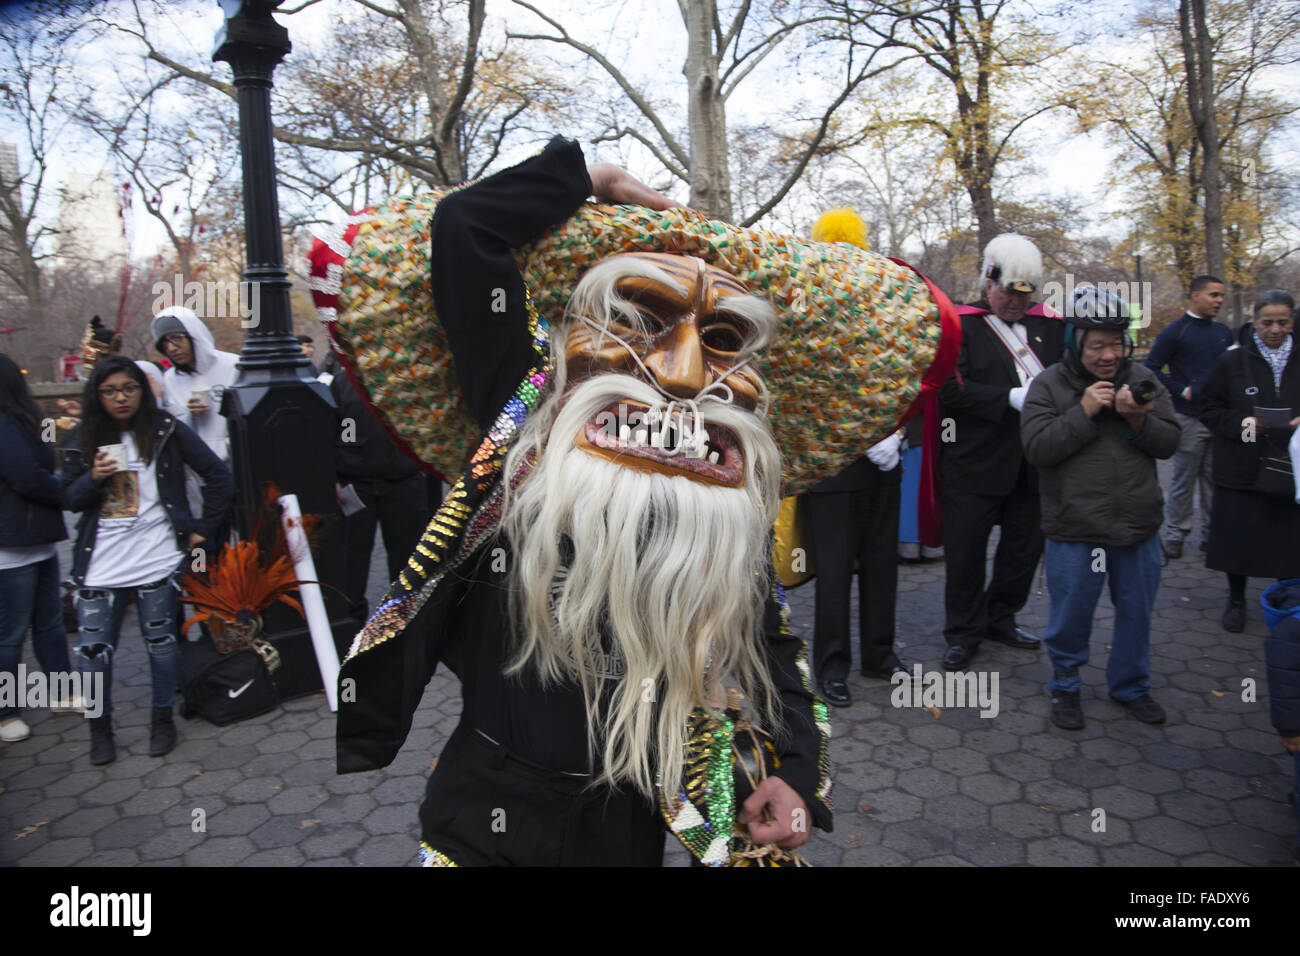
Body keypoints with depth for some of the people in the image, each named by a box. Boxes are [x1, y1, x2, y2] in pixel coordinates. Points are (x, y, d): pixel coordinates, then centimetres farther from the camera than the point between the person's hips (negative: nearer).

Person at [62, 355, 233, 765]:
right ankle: (100, 726, 23)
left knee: (160, 640, 7)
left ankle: (163, 717, 25)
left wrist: (203, 528, -1)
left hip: (156, 558, -2)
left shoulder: (166, 430, -2)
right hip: (100, 563, 3)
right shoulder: (83, 441, 7)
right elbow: (70, 500, 11)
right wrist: (93, 478, -10)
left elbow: (219, 476, -1)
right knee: (93, 649, 2)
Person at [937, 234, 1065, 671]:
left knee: (1025, 545, 15)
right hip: (974, 463, -5)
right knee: (966, 551, 4)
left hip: (1032, 464, 5)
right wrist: (1010, 398, -20)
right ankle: (964, 631, 21)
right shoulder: (961, 325, -4)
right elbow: (951, 391, -14)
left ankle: (1000, 618, 34)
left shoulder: (1049, 326, 11)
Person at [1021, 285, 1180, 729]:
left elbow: (1169, 442, 3)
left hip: (1139, 526, 4)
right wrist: (1083, 412, -21)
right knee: (1071, 615, 8)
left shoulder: (1143, 380, 4)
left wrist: (1140, 421, -16)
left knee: (1137, 612, 16)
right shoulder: (1049, 385, -6)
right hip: (1074, 530, -3)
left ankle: (1131, 685, 37)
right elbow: (1037, 447, -15)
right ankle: (1065, 687, 29)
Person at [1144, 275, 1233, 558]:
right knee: (1184, 479, 0)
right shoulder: (1175, 331, -4)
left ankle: (1211, 534, 20)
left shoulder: (1223, 332, 14)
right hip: (1190, 417, -6)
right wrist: (1181, 391, -12)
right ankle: (1175, 535, 10)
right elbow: (1152, 368, -7)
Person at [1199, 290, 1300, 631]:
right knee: (1238, 537, 6)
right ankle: (1236, 600, 24)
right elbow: (1209, 410, 3)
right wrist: (1242, 423, -13)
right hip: (1242, 471, -1)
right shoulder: (1233, 363, 2)